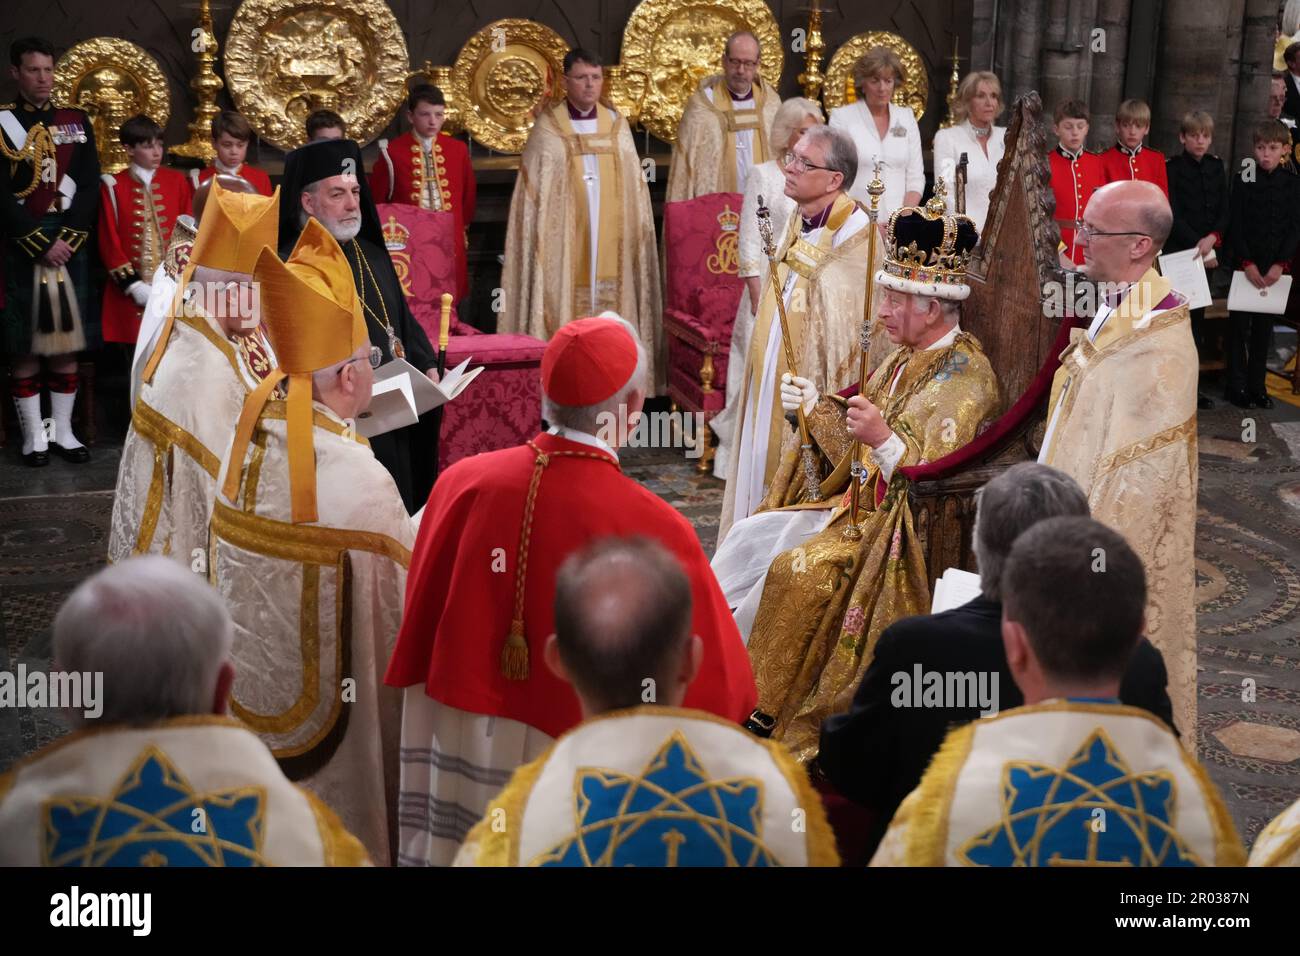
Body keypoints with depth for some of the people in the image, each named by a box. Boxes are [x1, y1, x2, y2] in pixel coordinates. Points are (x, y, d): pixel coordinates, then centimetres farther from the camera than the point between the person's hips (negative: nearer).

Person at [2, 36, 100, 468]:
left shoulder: (77, 122, 10)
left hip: (70, 245, 3)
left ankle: (64, 430, 13)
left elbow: (90, 185, 3)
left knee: (67, 338, 5)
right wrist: (40, 242, -14)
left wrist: (67, 239, -9)